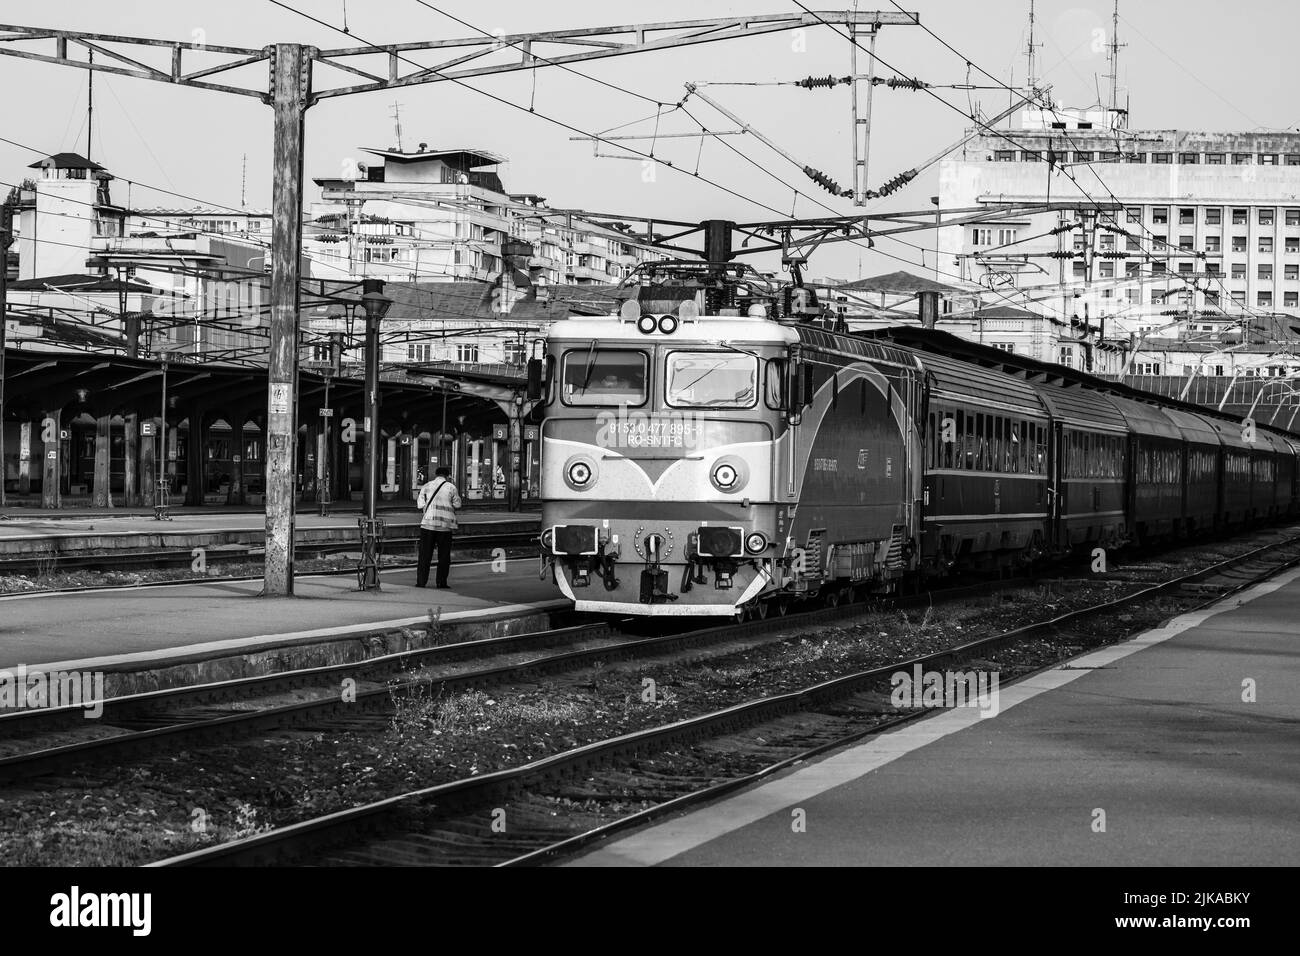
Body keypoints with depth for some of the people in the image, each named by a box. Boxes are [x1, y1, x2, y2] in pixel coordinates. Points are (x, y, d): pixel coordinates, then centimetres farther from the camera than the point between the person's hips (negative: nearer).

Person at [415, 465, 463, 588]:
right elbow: (457, 504, 5)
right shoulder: (451, 488, 0)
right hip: (446, 524, -1)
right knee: (444, 554, 7)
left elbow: (420, 504, 1)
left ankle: (421, 581, -1)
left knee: (425, 554, 3)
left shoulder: (426, 487, 4)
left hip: (428, 522, 1)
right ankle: (441, 581, 4)